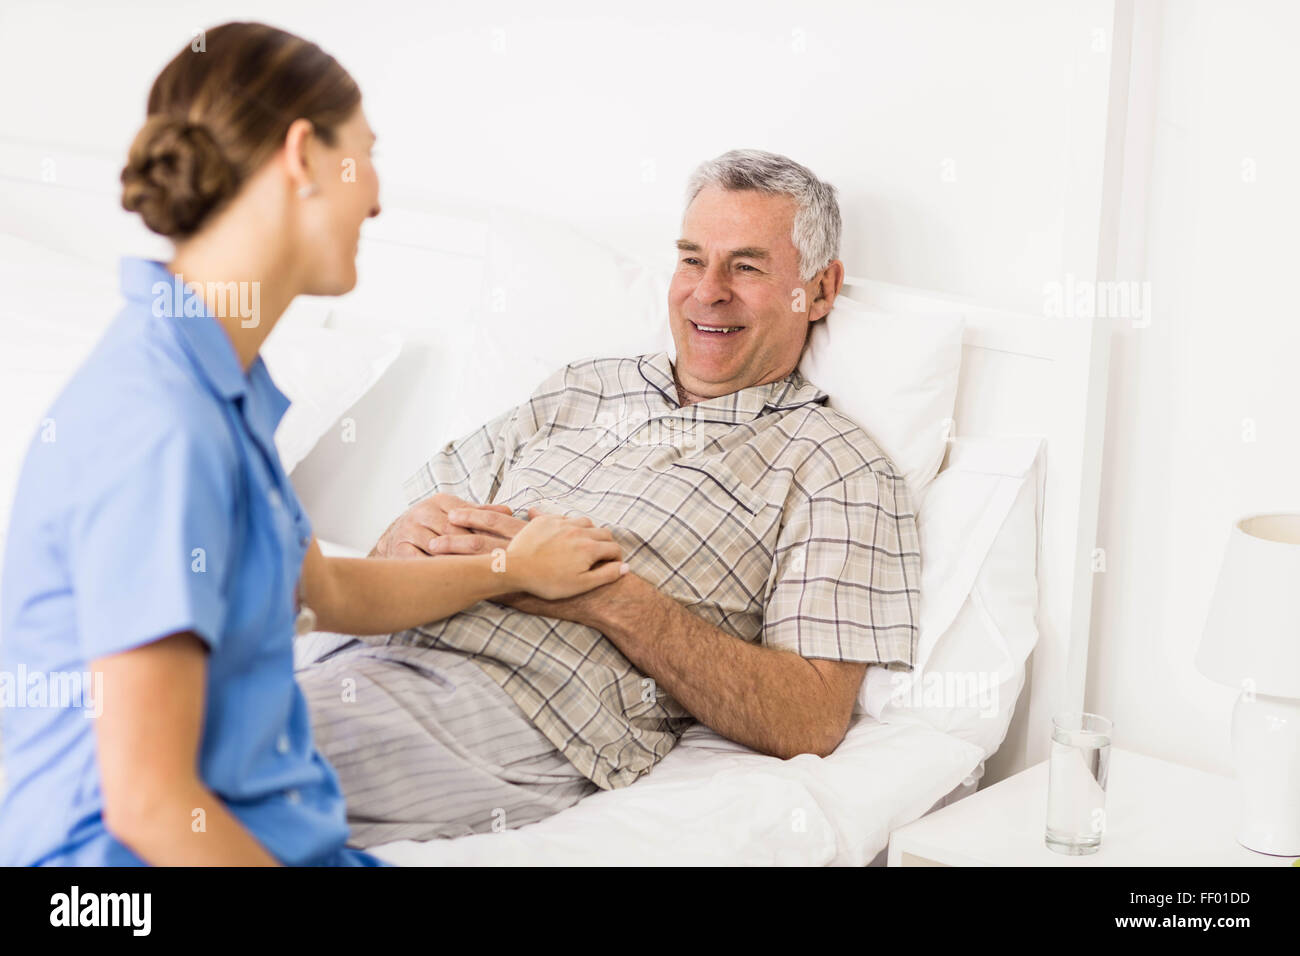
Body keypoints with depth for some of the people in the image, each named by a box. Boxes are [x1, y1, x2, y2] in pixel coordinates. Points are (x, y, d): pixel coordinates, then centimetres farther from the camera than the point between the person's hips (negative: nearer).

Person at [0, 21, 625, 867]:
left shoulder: (222, 384, 10)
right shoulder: (160, 425, -21)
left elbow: (323, 590, 27)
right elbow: (149, 801, -21)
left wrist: (511, 568, 39)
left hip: (285, 831, 8)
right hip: (138, 857, -8)